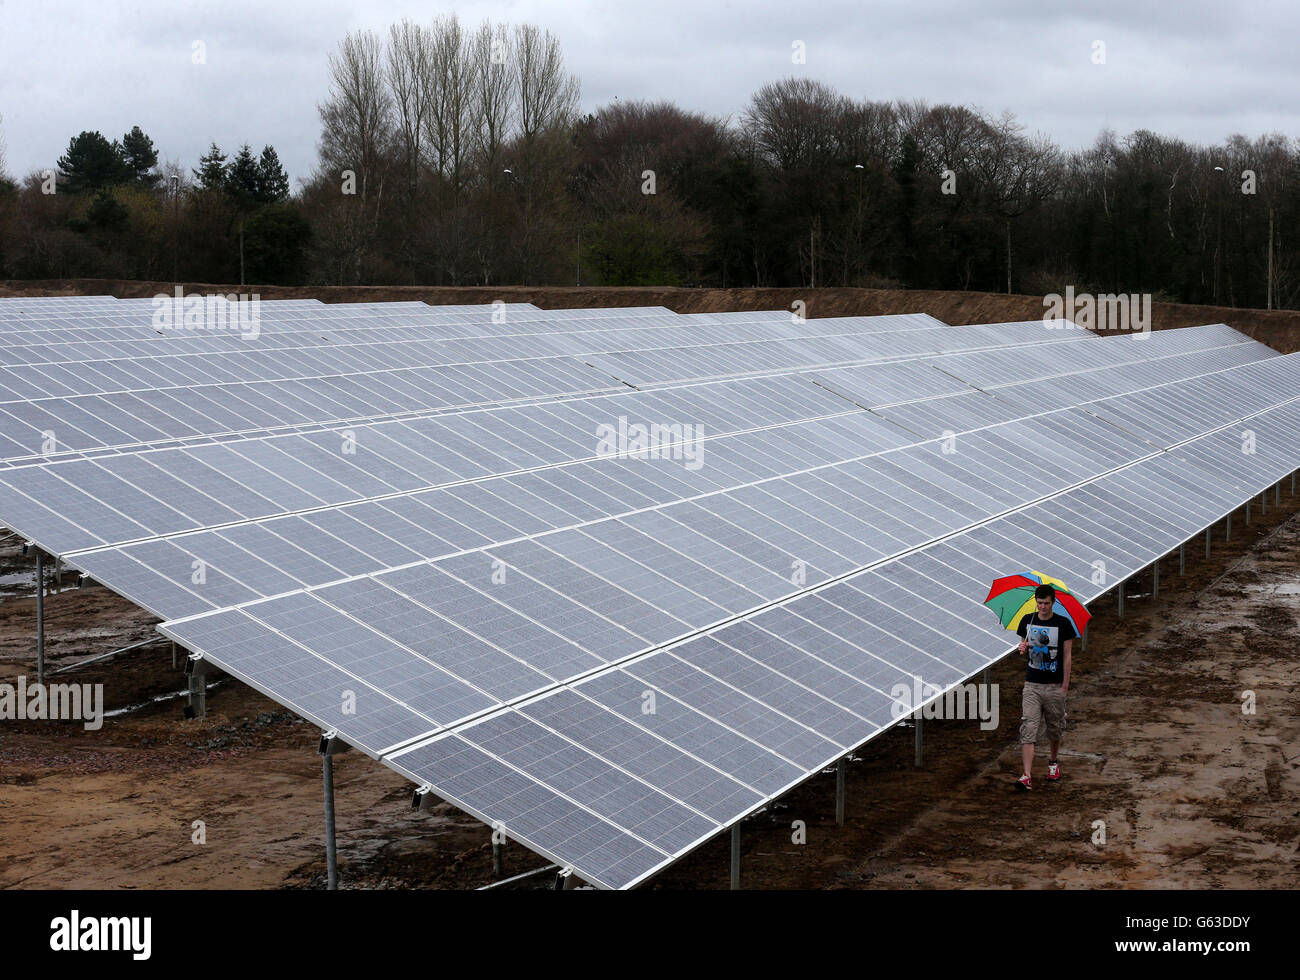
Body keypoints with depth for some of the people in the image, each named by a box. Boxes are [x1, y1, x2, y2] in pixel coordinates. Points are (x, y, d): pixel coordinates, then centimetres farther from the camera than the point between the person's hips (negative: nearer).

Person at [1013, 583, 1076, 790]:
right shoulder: (1027, 620, 5)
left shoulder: (1063, 623, -3)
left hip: (1054, 686, -1)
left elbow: (1066, 656, -1)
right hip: (1032, 685, 1)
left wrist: (1065, 684, -4)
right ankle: (1026, 776, -16)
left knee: (1054, 729, 11)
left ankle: (1053, 762, 38)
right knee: (1028, 729, -10)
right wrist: (1023, 648, -8)